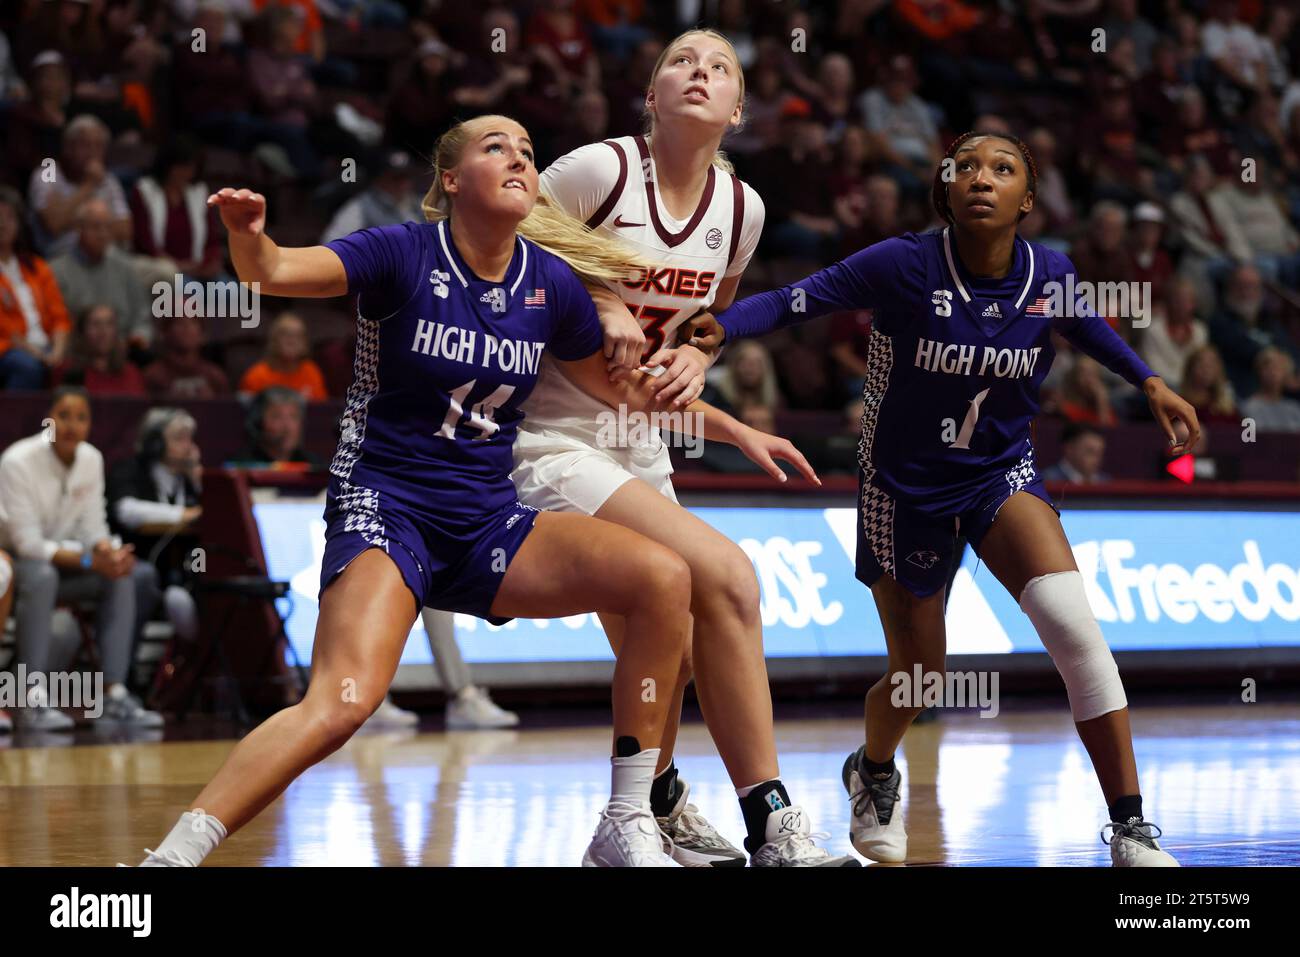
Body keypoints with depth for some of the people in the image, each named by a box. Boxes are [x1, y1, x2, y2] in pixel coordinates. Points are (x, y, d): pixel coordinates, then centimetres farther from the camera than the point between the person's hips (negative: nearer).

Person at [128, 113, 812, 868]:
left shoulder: (551, 283, 4)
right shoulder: (407, 253, -9)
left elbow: (622, 387, 21)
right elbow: (274, 271, -23)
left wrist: (738, 432, 21)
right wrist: (249, 237, -46)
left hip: (489, 522, 5)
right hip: (387, 511, -5)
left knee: (664, 578, -15)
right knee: (345, 701, -31)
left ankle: (627, 831, -6)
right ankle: (169, 858, -24)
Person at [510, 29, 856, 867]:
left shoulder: (741, 209, 3)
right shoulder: (600, 170, -16)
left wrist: (695, 359, -1)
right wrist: (595, 306, -19)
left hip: (638, 445, 7)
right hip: (551, 444, -7)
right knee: (724, 574, -23)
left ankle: (656, 811, 41)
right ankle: (771, 824, -18)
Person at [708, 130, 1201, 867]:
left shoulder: (1049, 275, -10)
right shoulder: (905, 266, -21)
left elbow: (1086, 324, 13)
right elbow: (793, 302, -22)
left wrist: (1150, 382, 6)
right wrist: (710, 330, -38)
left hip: (1002, 473, 2)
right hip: (906, 489, -2)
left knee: (1072, 622, -23)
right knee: (918, 673, 8)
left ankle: (1131, 828, -16)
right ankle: (874, 775, 47)